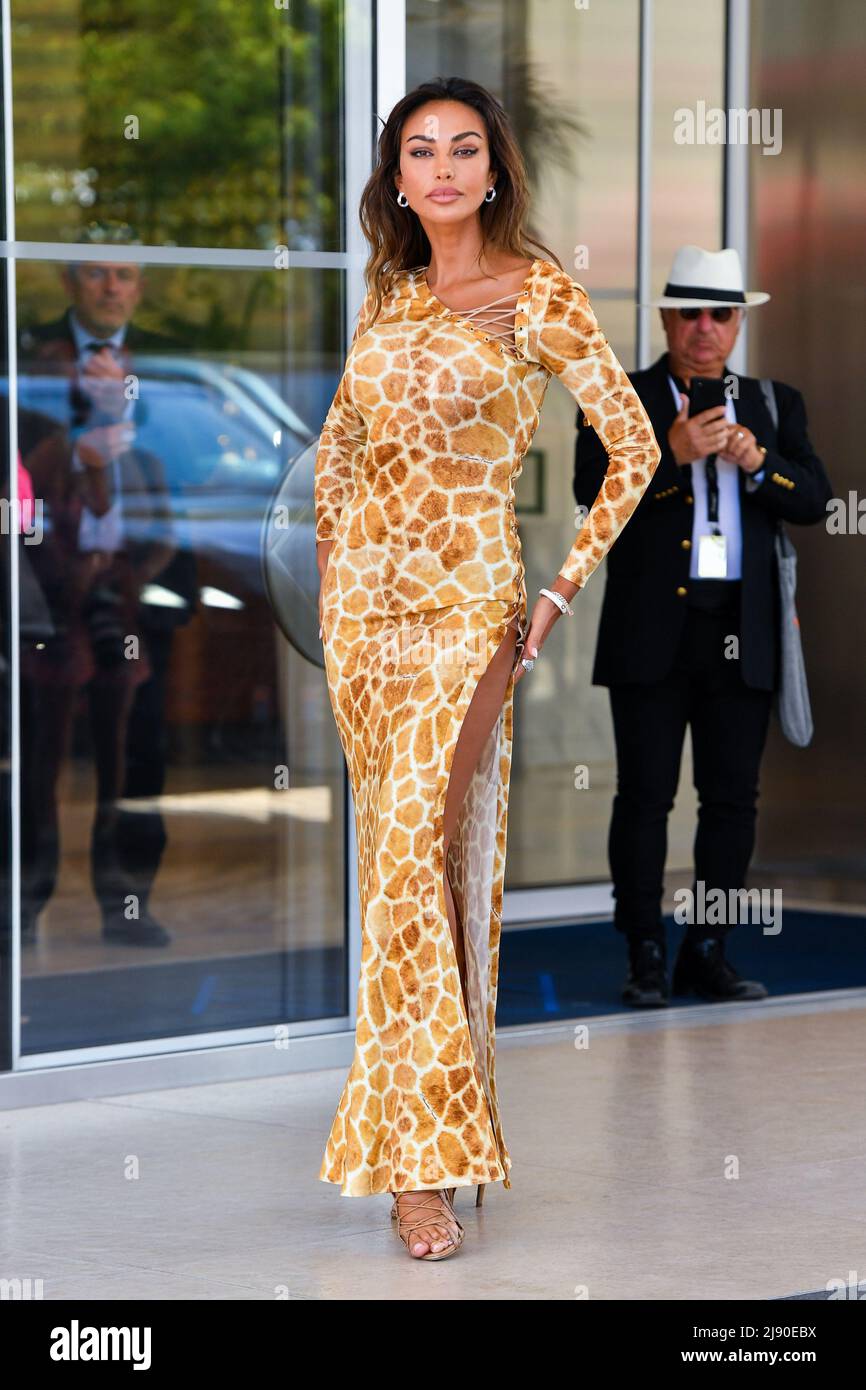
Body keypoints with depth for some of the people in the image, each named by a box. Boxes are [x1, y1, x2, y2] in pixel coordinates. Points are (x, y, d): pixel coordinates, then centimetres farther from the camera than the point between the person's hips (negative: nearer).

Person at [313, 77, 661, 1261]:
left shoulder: (537, 294, -3)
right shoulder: (391, 297, 13)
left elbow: (635, 445, -4)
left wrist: (564, 588, -6)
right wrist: (335, 555, 15)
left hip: (468, 600, -6)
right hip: (365, 592, 6)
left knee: (419, 849, -16)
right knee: (394, 846, 8)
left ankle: (426, 1157, -15)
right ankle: (425, 1113, 19)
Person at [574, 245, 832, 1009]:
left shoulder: (774, 404, 14)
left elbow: (814, 500, 6)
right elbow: (593, 488, -10)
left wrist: (757, 463, -11)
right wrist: (673, 452, -21)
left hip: (742, 631, 3)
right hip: (654, 630, -3)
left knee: (733, 798, 4)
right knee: (645, 796, -1)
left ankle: (707, 953, 13)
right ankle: (645, 958, 6)